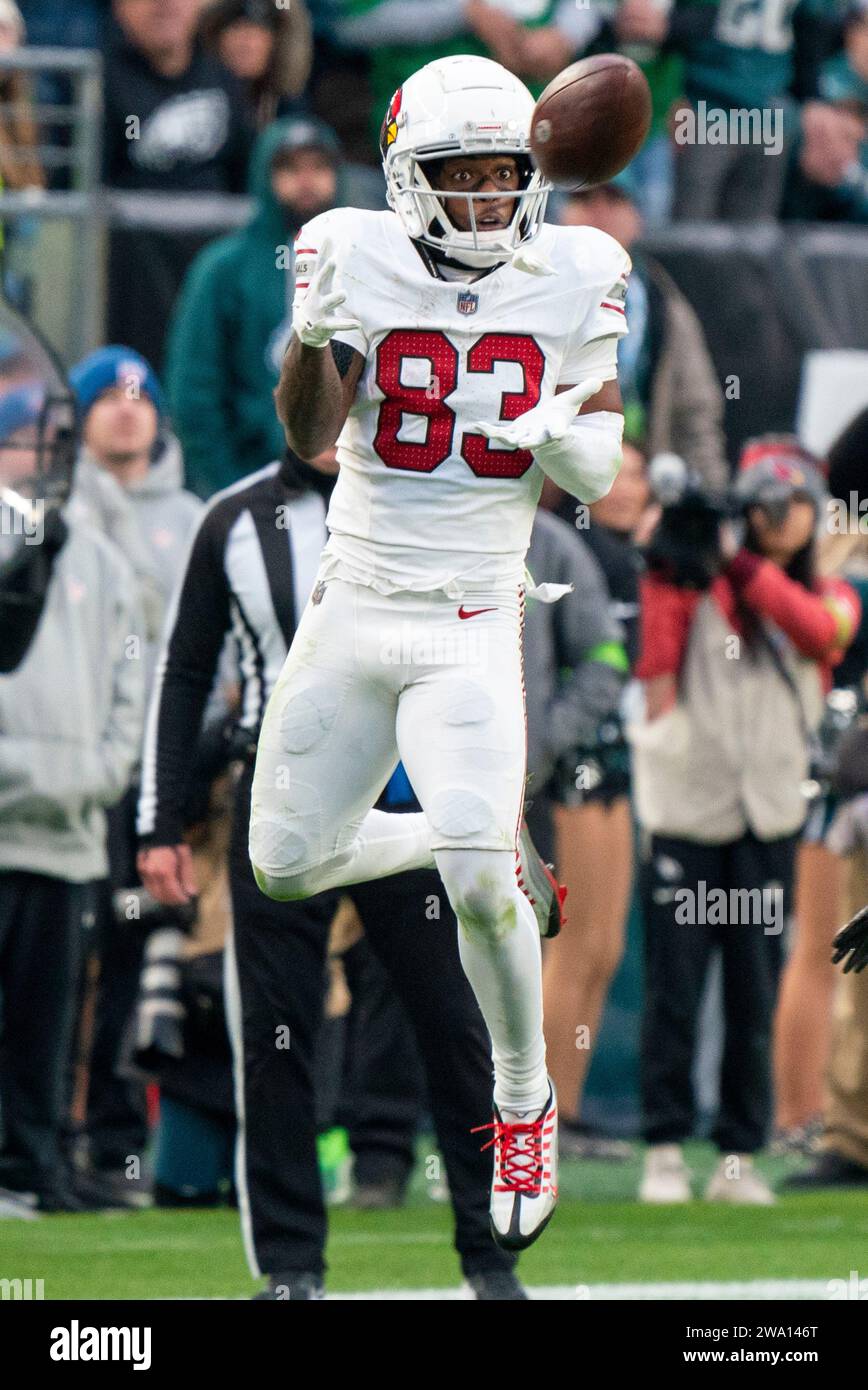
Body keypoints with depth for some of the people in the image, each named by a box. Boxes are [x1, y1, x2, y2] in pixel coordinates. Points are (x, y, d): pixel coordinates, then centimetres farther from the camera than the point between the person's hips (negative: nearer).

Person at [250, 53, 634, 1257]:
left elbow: (593, 481, 7)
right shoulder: (361, 264, -5)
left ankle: (526, 1101, 3)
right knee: (287, 867, 7)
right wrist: (310, 331, -27)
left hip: (471, 627, -2)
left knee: (478, 883, -19)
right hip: (353, 607, 2)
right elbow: (310, 440, -11)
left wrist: (576, 428, -16)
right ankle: (488, 844, 32)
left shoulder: (571, 278, -2)